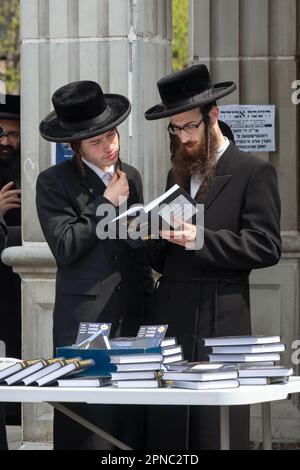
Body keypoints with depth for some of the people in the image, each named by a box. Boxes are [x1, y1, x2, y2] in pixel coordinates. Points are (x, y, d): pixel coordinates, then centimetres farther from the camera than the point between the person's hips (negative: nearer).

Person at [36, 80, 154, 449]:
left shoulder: (130, 177, 15)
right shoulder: (53, 182, -1)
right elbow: (64, 247, -13)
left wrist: (149, 306, 16)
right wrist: (107, 202, -7)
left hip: (131, 318, 5)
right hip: (83, 321, -5)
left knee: (131, 425, 1)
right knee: (88, 425, -6)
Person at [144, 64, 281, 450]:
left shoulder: (253, 172, 0)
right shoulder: (177, 175, 21)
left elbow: (267, 247, -9)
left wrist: (200, 239, -17)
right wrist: (155, 237, 0)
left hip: (219, 325, -6)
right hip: (170, 323, 6)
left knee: (216, 433, -7)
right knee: (165, 434, 1)